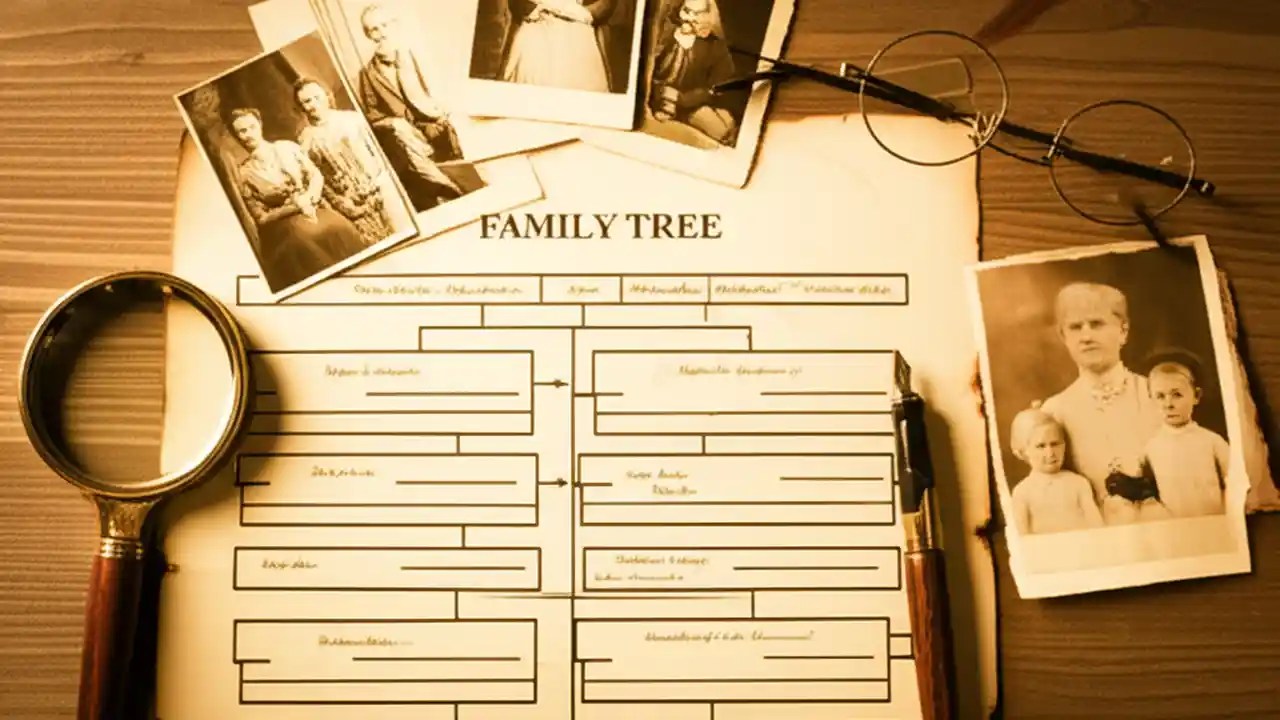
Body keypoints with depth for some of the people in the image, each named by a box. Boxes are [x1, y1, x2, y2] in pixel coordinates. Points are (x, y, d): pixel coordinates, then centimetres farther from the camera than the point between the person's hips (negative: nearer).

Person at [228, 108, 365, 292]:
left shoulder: (288, 148, 7)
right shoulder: (244, 173, 0)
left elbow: (316, 176, 6)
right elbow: (261, 218, -2)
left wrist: (308, 199, -15)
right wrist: (295, 206, -14)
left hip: (313, 210, 2)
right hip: (282, 223, -2)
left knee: (340, 228, -27)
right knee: (303, 238, -33)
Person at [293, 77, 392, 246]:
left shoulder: (353, 118, 8)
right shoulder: (306, 140, 2)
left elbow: (375, 150, 9)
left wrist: (381, 180, -3)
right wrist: (343, 206, -5)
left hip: (380, 190, 2)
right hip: (354, 205, -2)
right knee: (374, 245, -5)